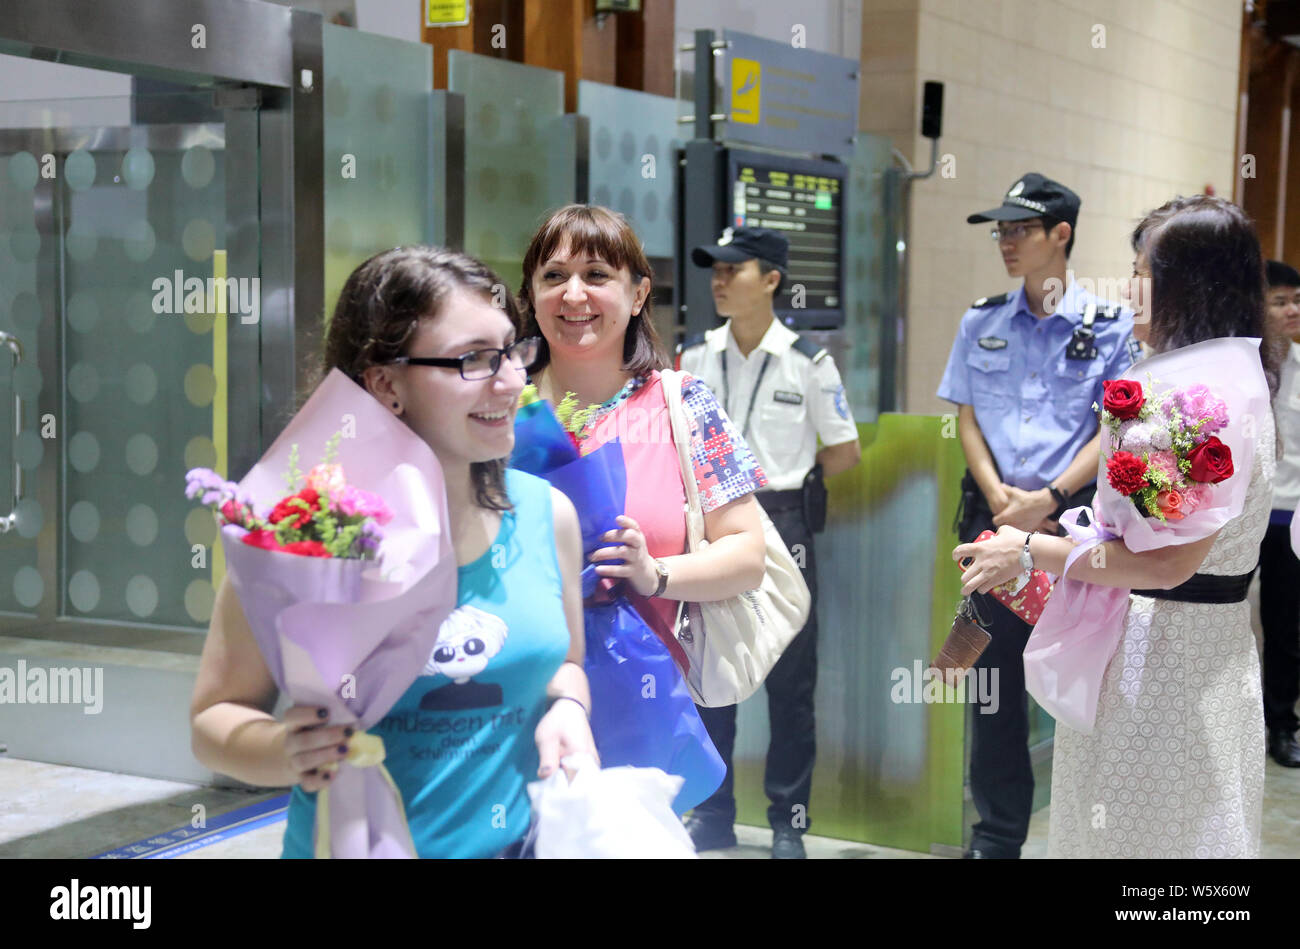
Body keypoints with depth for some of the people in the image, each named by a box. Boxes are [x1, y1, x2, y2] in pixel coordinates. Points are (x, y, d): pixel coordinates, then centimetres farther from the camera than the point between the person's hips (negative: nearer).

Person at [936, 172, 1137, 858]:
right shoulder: (982, 323, 10)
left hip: (1075, 514, -3)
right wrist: (1000, 497, -5)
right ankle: (997, 833, 18)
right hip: (994, 514, 3)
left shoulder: (1109, 328, 0)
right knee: (995, 673, 7)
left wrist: (1047, 499, -13)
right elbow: (967, 418, 9)